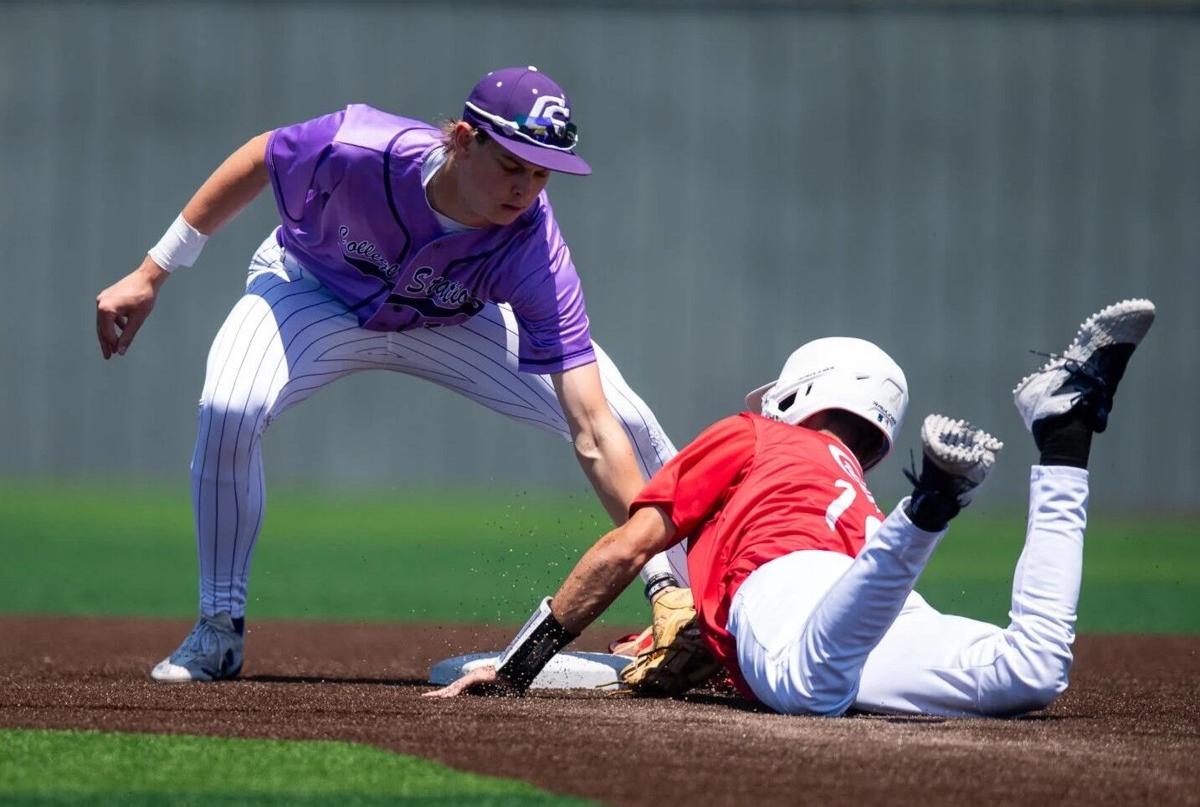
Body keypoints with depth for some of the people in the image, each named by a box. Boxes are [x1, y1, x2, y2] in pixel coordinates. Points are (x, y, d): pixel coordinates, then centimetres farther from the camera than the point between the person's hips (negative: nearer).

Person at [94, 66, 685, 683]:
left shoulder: (536, 256, -36)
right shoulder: (358, 148, -40)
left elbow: (594, 435, -38)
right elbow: (258, 160, -16)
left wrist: (663, 574, -47)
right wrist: (152, 274, -10)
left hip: (457, 323, 1)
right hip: (311, 289, -1)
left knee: (624, 422, -13)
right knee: (228, 409, -32)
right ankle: (219, 631, -9)